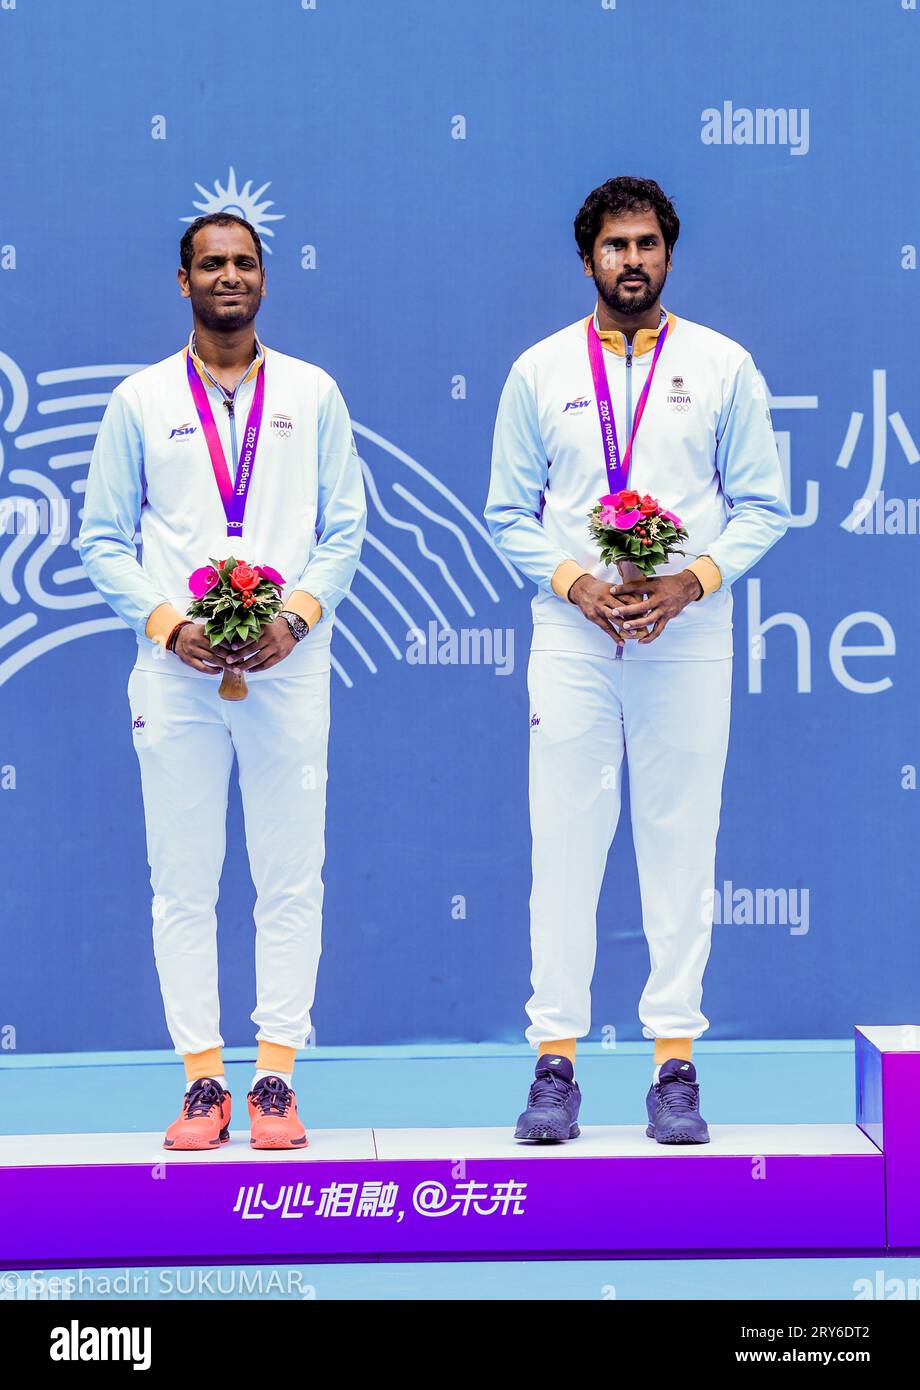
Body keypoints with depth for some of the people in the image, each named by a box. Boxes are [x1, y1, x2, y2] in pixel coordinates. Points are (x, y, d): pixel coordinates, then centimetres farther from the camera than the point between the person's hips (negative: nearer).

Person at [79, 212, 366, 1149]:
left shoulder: (313, 395, 10)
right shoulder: (140, 401, 9)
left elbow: (344, 532, 8)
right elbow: (102, 541, 7)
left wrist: (295, 616, -9)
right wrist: (170, 624, -8)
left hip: (289, 666, 0)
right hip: (176, 669, 0)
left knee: (289, 878, -1)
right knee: (182, 882, 0)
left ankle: (276, 1077, 5)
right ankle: (201, 1080, 6)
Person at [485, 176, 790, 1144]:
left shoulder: (723, 366, 6)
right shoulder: (539, 371, 8)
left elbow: (761, 505, 5)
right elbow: (508, 513, 8)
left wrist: (692, 580, -11)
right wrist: (575, 582, -8)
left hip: (687, 639, 0)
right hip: (571, 639, 0)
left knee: (681, 851, 1)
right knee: (564, 848, -1)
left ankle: (676, 1064, 8)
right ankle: (554, 1062, 5)